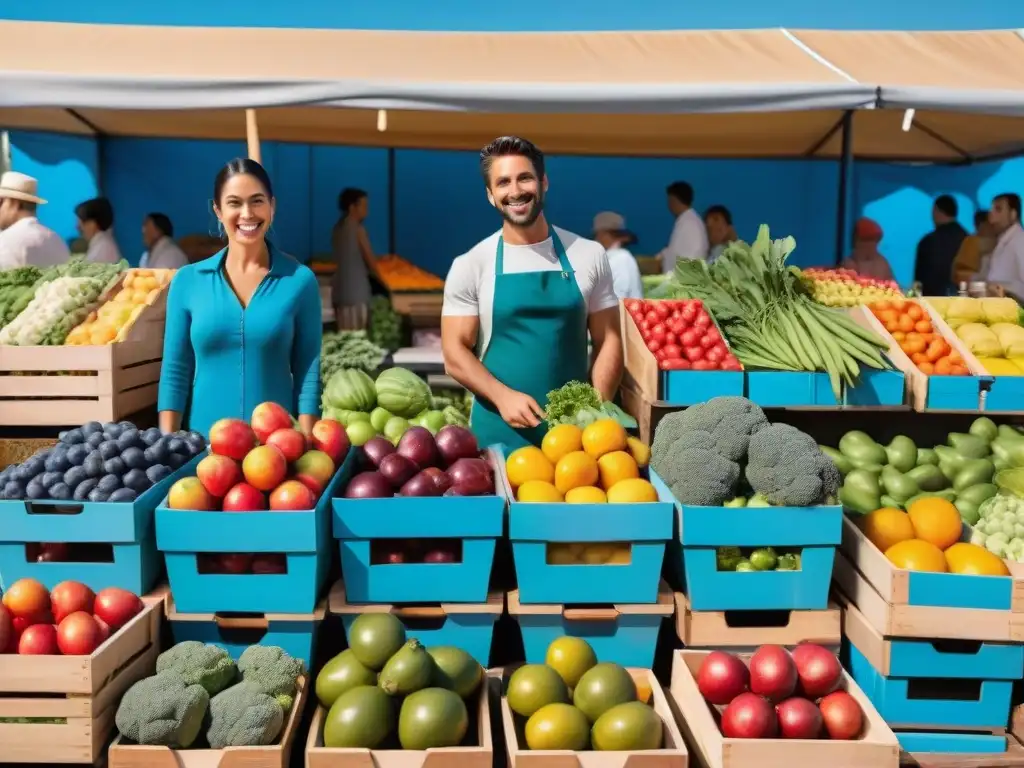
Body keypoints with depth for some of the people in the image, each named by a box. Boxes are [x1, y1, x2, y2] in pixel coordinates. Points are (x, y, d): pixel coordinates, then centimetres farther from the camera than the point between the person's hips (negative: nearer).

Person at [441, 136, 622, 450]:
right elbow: (455, 352, -3)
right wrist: (503, 396, -19)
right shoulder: (470, 266, -2)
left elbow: (607, 340, 4)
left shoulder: (589, 256, 2)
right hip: (499, 429, -1)